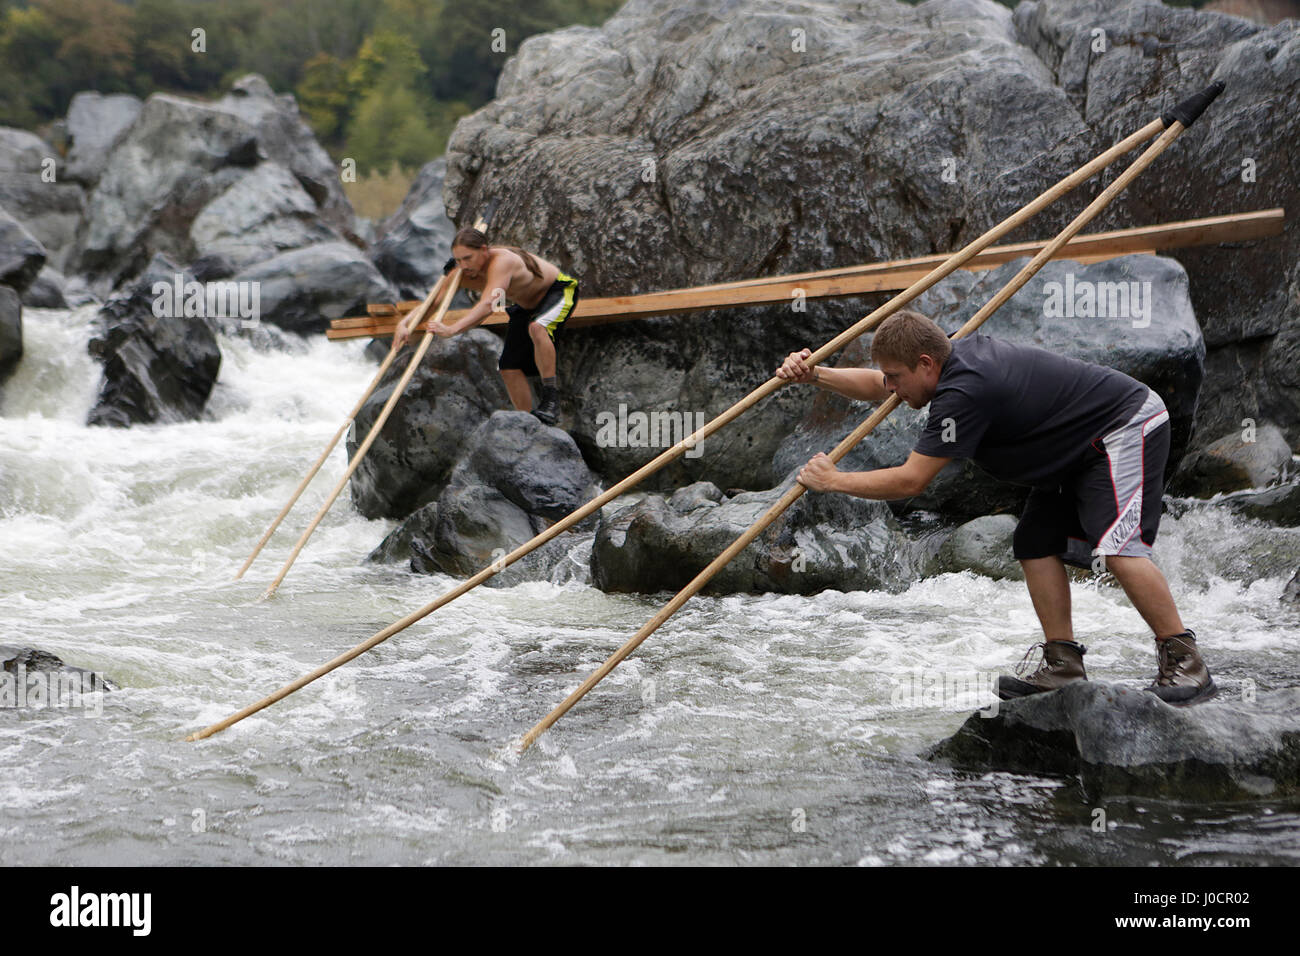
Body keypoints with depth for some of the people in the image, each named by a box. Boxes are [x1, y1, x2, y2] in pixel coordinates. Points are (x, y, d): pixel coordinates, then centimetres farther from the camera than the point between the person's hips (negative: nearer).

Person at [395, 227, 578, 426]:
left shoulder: (501, 261, -40)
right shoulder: (463, 274, -18)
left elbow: (488, 305, -53)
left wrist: (451, 329, -64)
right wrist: (404, 325, -37)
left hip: (559, 291, -8)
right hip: (527, 305, 8)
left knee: (537, 328, -38)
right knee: (509, 368, -2)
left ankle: (551, 400, -31)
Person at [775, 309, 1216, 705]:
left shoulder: (964, 392, -30)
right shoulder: (956, 355, 0)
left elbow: (909, 480, -24)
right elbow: (877, 386, 18)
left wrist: (833, 480, -13)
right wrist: (815, 374, 4)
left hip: (1128, 426, -11)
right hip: (1084, 443, 11)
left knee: (1117, 546, -25)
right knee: (1036, 543, 6)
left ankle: (1185, 662, -22)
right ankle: (1064, 666, 5)